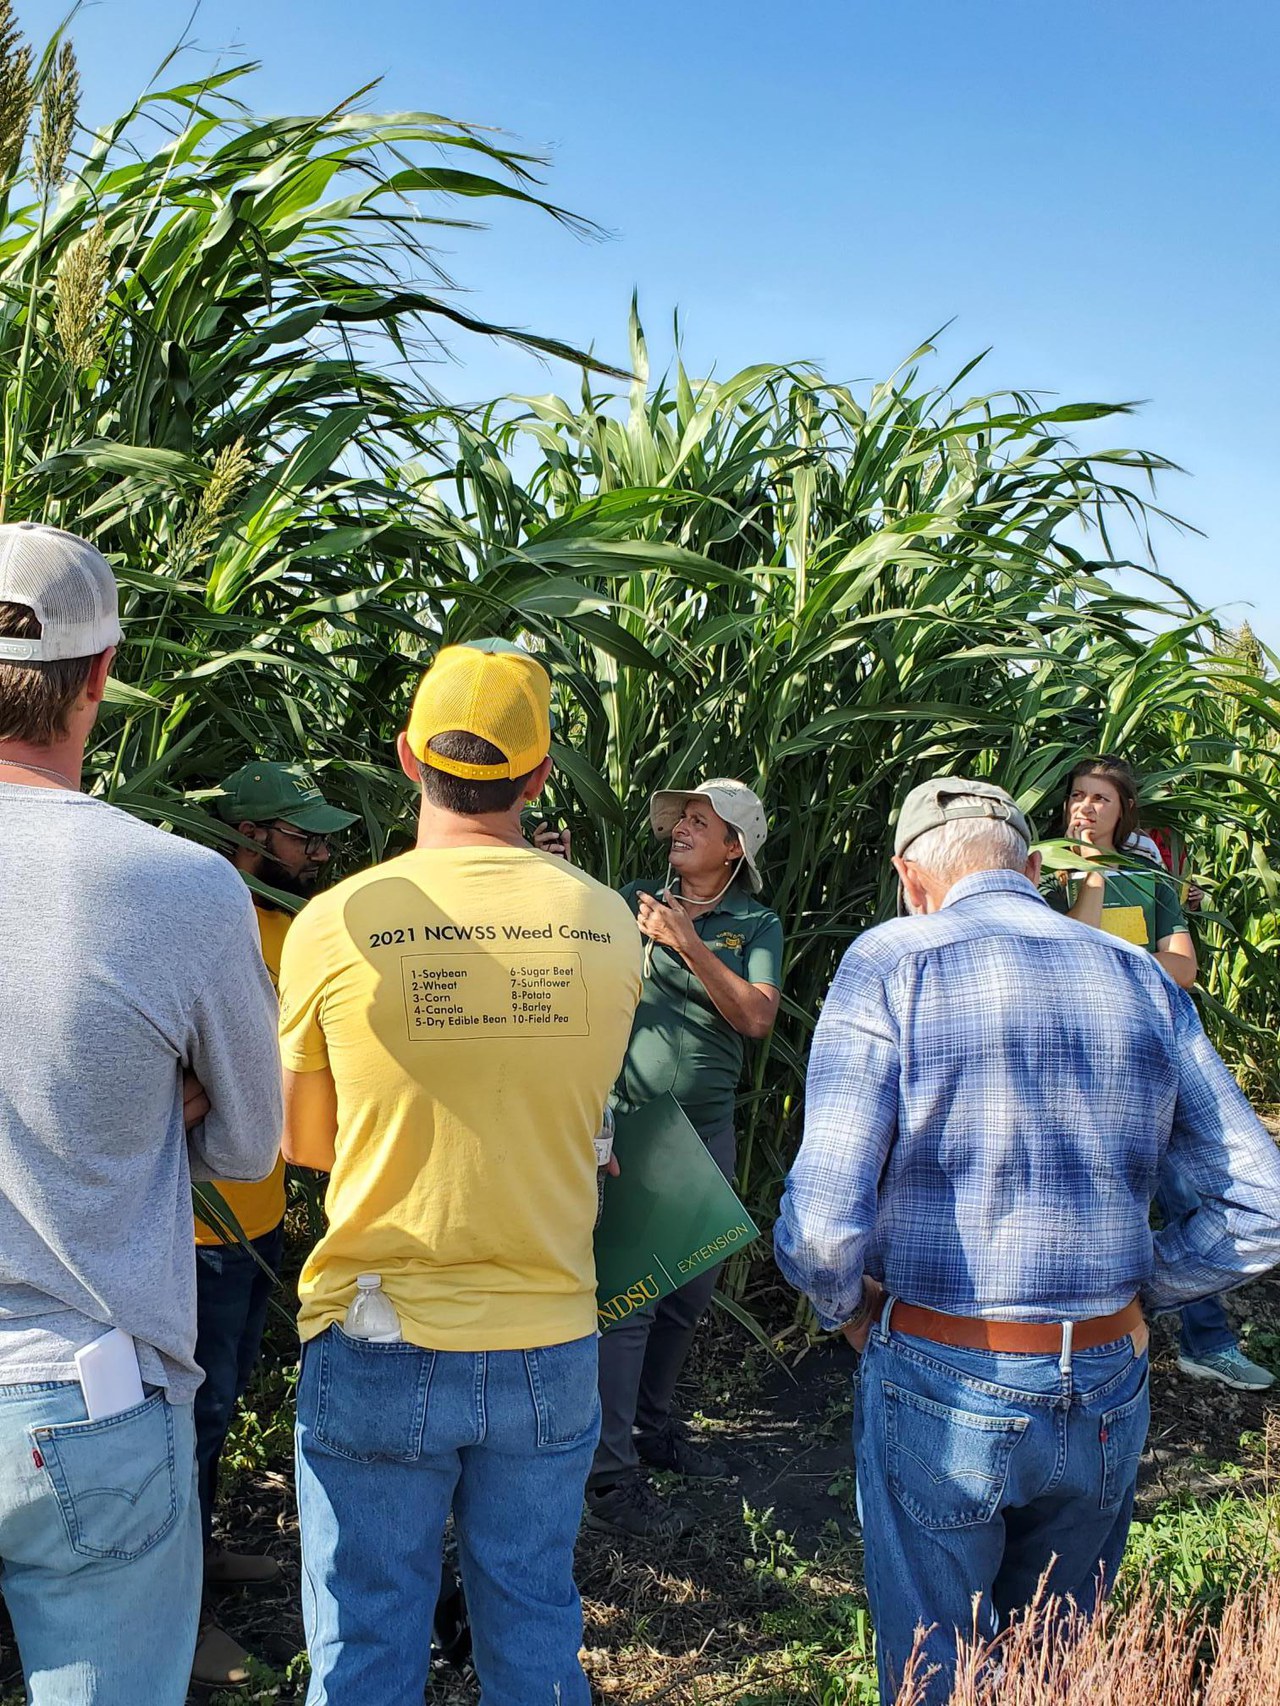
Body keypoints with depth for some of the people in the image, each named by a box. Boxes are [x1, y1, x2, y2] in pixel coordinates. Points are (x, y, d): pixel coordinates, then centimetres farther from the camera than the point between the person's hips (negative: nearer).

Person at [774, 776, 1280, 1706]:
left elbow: (822, 1223, -19)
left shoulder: (890, 965, -11)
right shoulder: (1145, 980, 3)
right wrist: (1133, 1287, 13)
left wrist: (848, 1309, 1)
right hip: (1108, 1394, 5)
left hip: (942, 1391, -4)